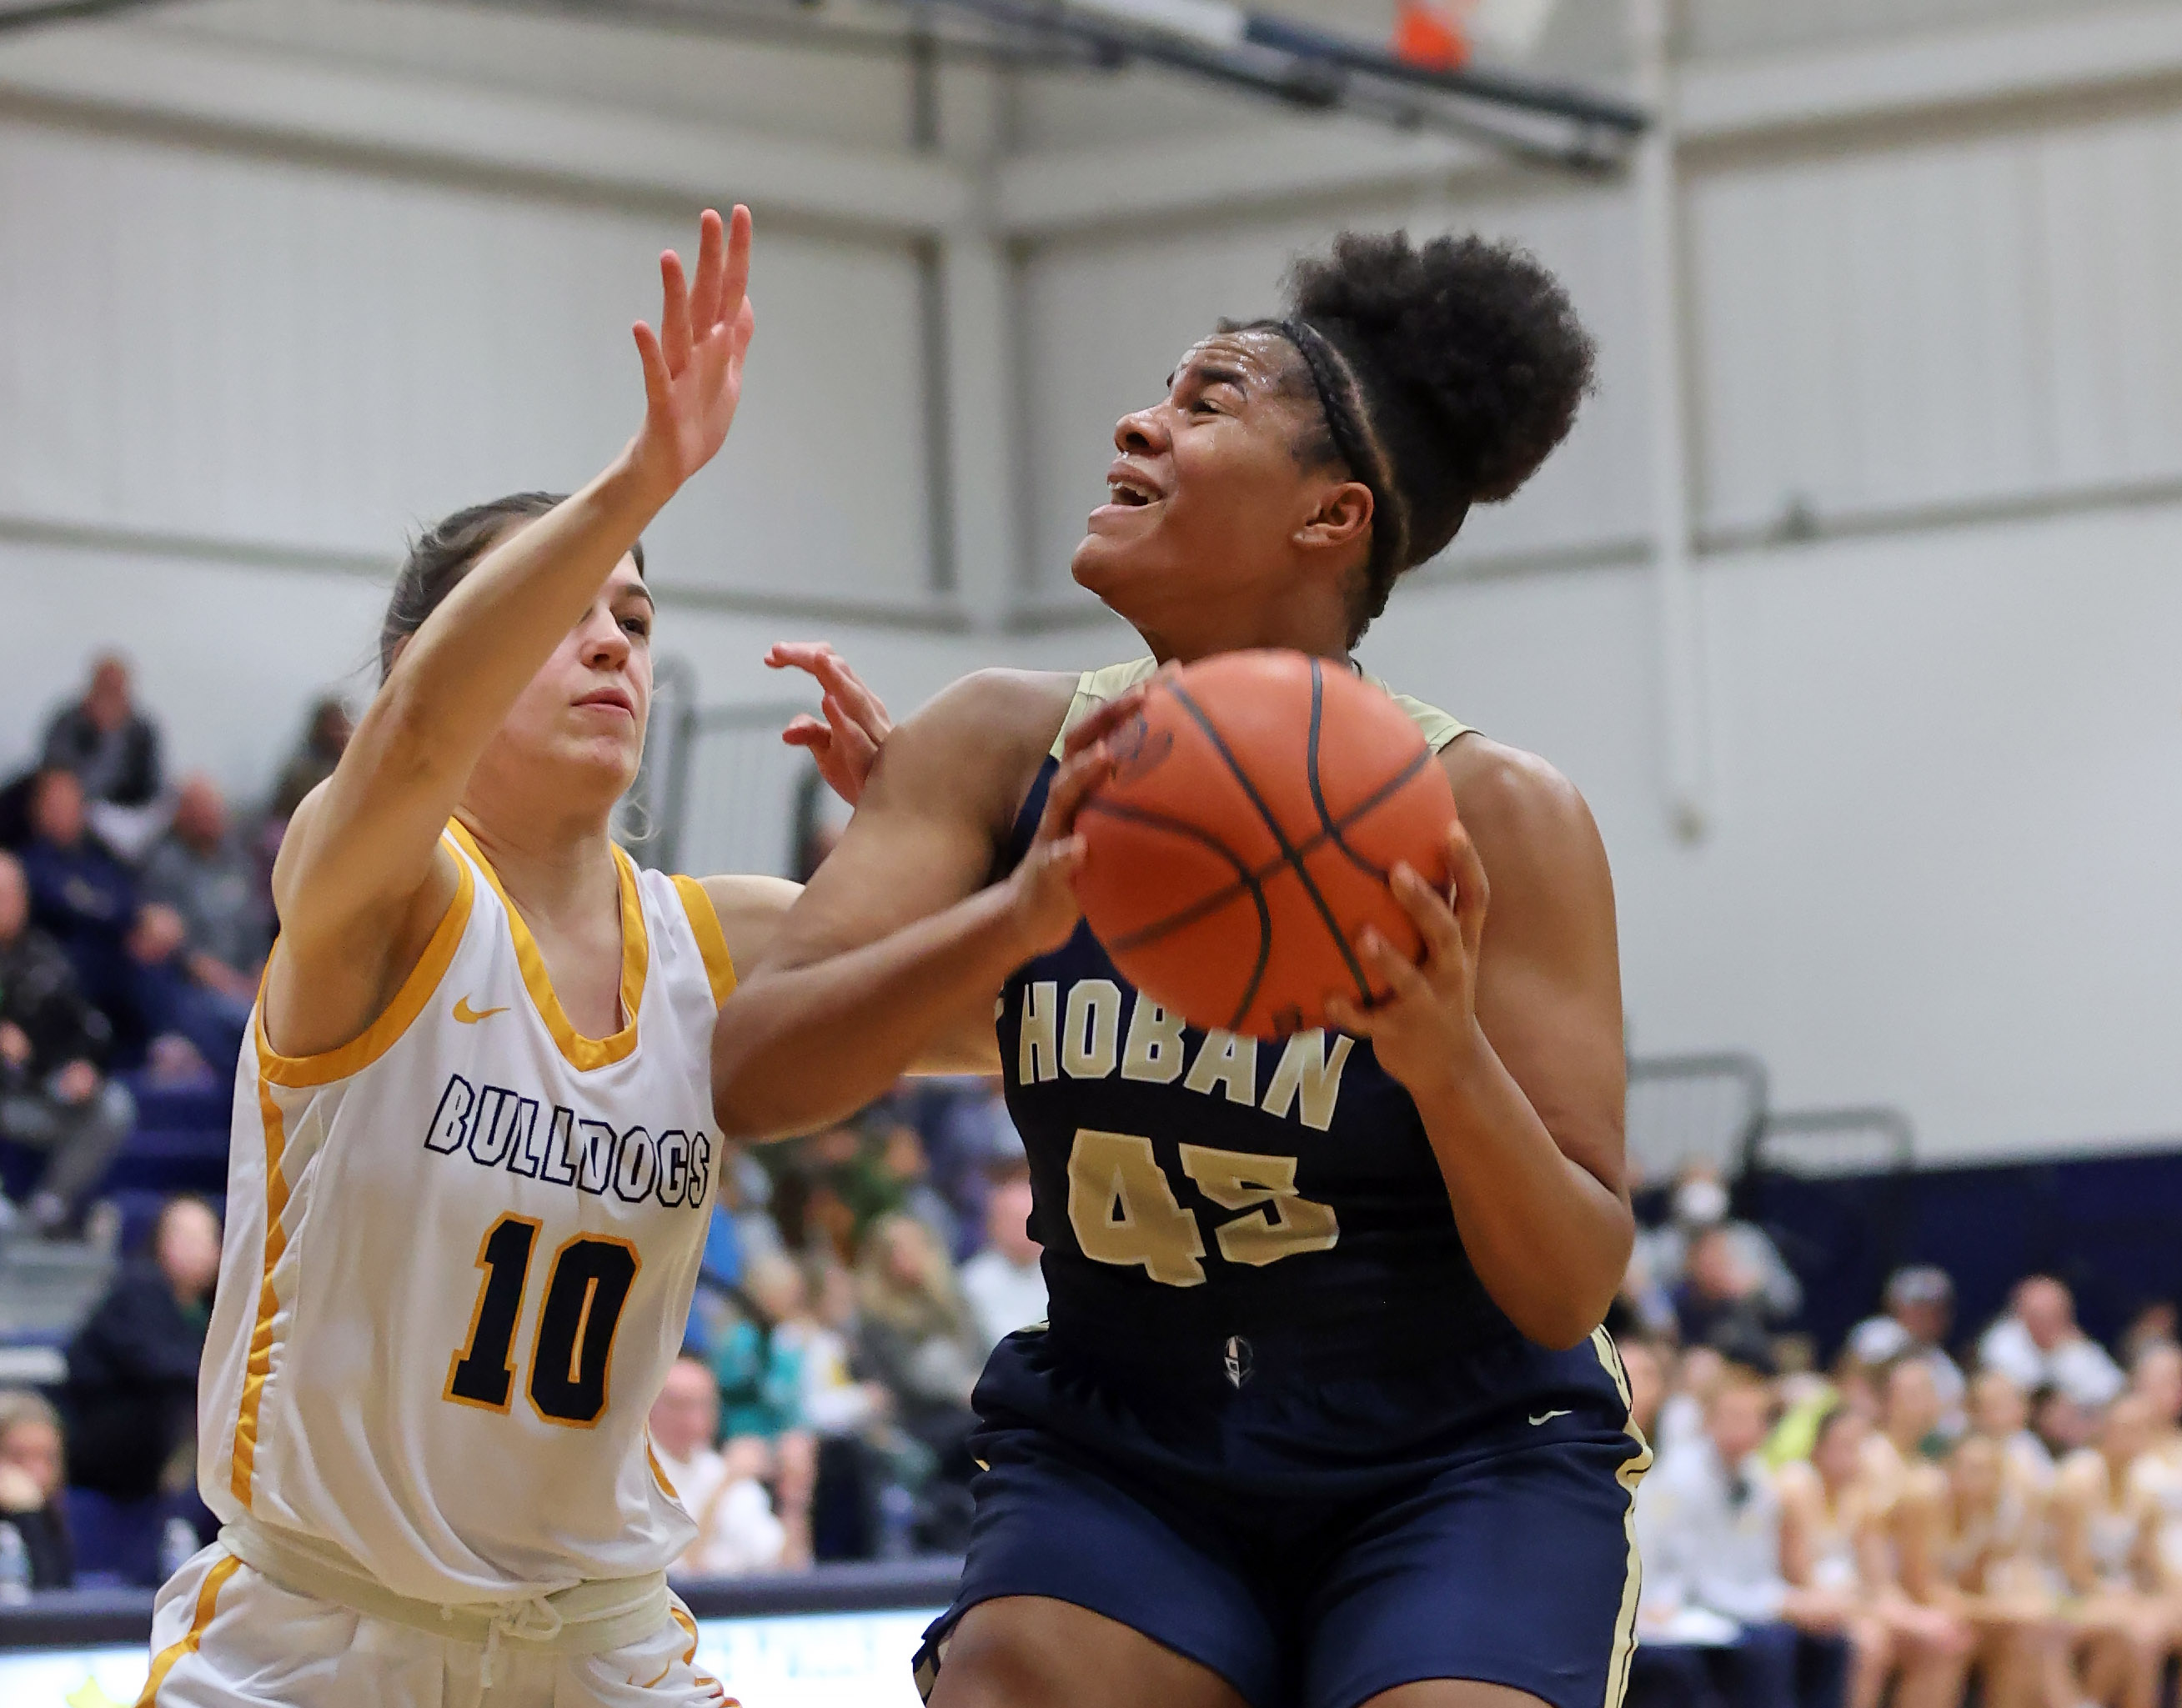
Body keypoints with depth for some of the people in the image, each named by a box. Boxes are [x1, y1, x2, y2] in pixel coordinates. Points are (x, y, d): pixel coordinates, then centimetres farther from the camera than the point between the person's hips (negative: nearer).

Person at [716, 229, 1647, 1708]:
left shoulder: (1488, 819, -14)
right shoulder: (1010, 752, -5)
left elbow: (1570, 1292, -14)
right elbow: (753, 1077, -15)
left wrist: (1447, 1059, -34)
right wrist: (1020, 916, -32)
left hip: (1460, 1468, -2)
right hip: (1120, 1458, 2)